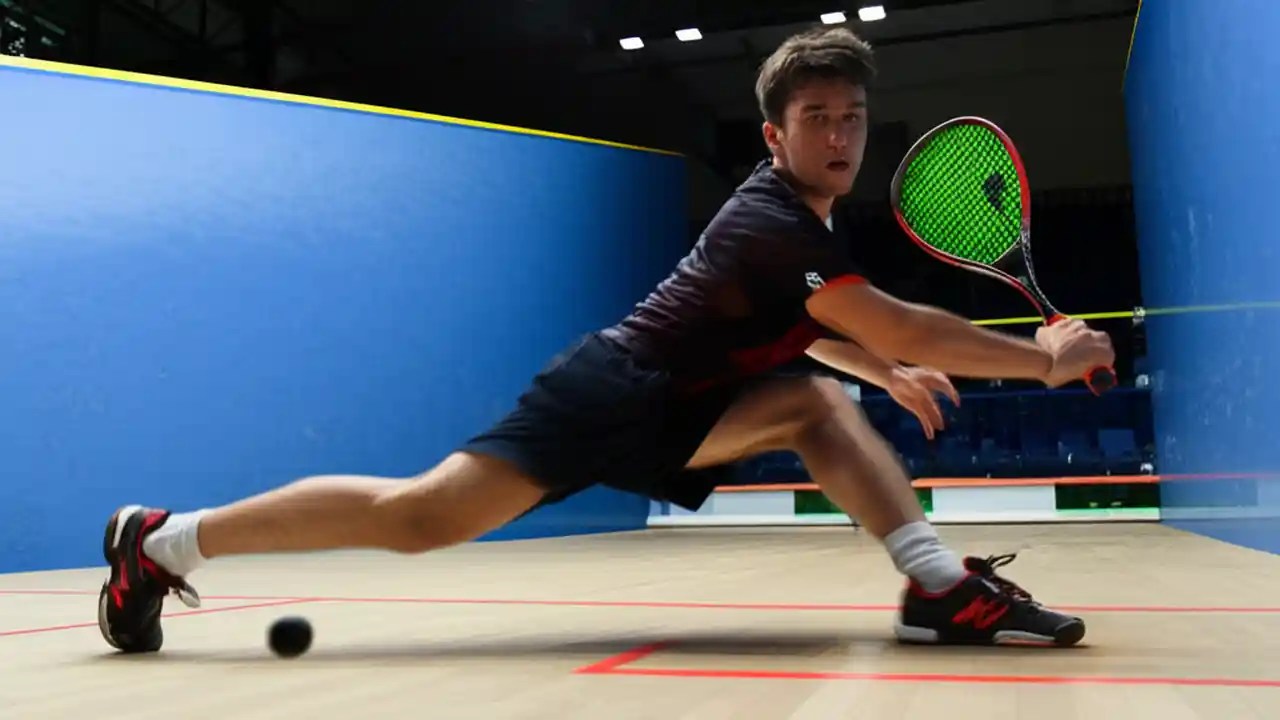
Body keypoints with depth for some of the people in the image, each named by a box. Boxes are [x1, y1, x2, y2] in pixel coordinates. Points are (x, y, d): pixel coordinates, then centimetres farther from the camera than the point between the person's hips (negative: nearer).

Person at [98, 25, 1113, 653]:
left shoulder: (802, 223, 14)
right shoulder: (773, 221, -18)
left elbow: (809, 331, 31)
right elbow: (901, 325, -23)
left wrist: (886, 371, 16)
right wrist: (1044, 357, -12)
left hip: (659, 414, 9)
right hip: (608, 396, -9)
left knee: (818, 402, -3)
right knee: (418, 516, -13)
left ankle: (942, 586, -12)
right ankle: (162, 540, 1)